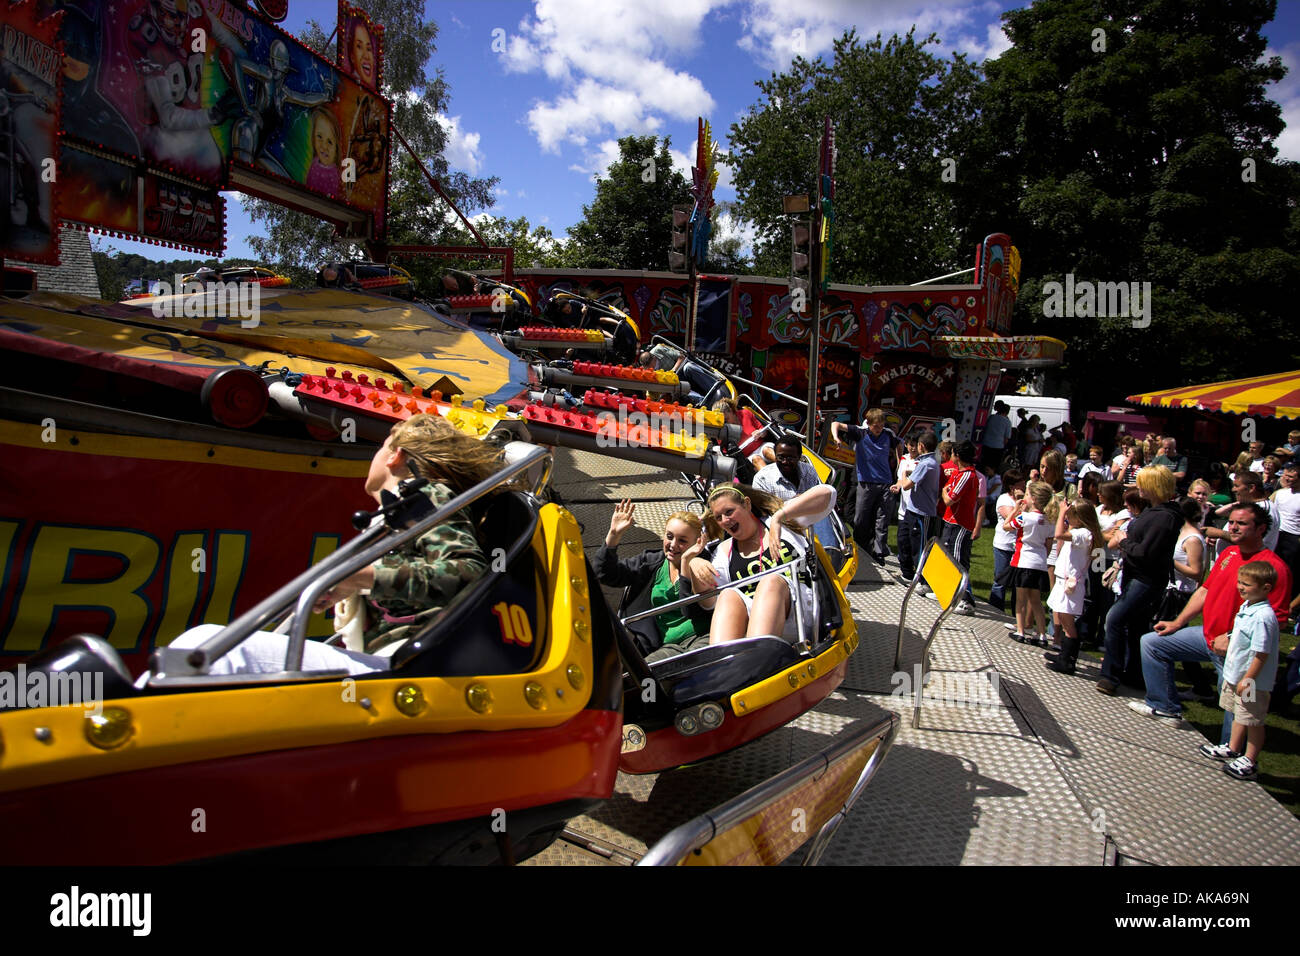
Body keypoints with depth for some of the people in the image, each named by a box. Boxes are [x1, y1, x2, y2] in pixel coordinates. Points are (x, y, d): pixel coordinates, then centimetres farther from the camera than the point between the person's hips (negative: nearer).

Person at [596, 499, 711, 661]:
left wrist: (686, 561, -18)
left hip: (704, 636, -3)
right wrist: (613, 535, -5)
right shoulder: (651, 561, 14)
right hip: (670, 645, 3)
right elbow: (607, 575, 8)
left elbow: (692, 613, -13)